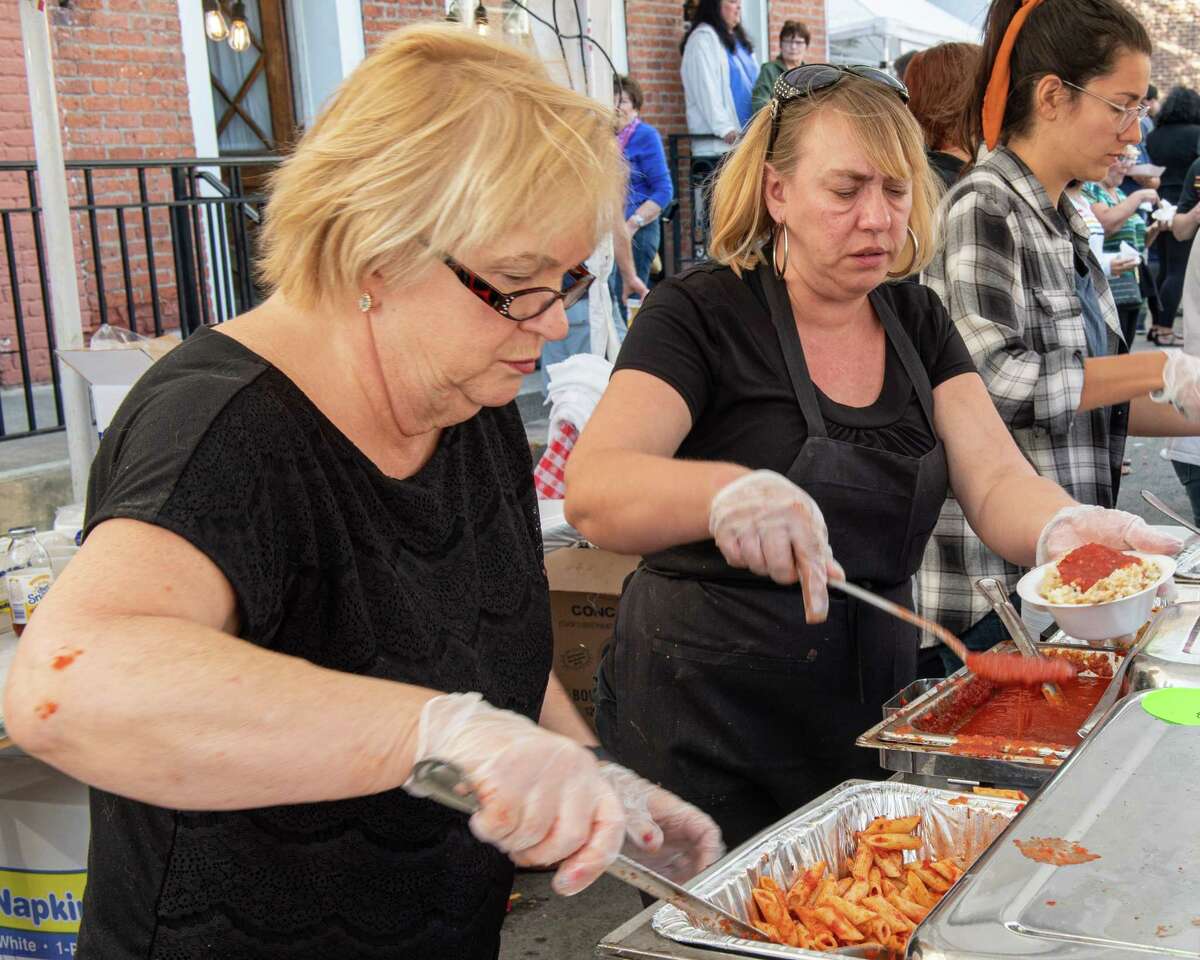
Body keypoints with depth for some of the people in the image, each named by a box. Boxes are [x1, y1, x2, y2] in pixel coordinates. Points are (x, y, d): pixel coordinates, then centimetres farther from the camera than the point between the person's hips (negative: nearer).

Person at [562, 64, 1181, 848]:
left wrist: (1065, 531, -29)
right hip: (706, 723, -5)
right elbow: (592, 491, -25)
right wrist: (727, 492, -45)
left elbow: (997, 479, -5)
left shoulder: (918, 322, 6)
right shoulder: (703, 312, -11)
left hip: (872, 713, 6)